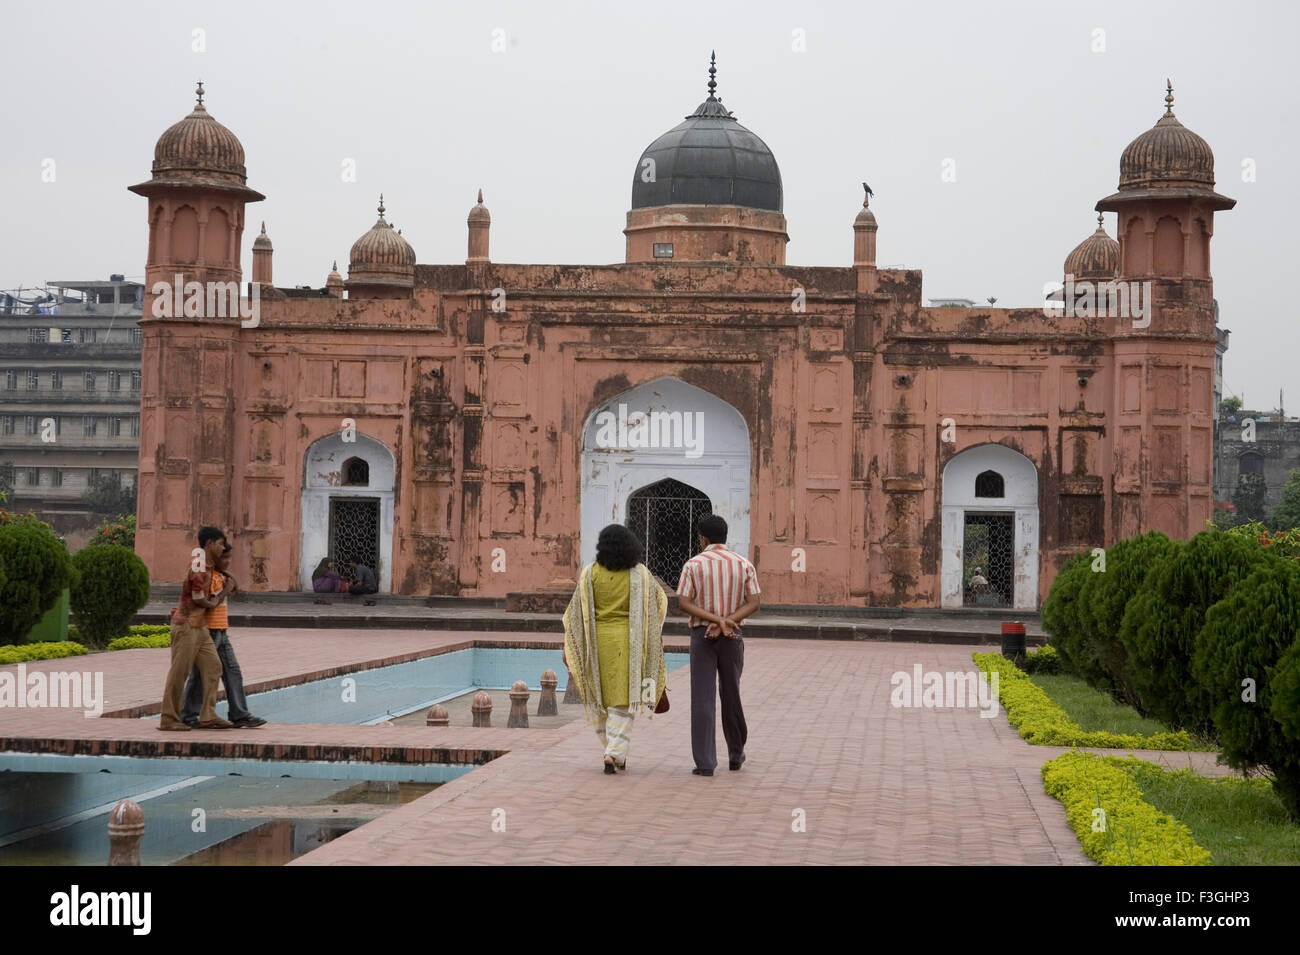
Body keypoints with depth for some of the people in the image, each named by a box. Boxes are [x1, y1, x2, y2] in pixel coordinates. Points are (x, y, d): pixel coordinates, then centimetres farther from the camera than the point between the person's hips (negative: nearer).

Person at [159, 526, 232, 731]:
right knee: (179, 672, -3)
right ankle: (168, 719, 4)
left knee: (212, 666, 4)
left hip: (198, 626, 10)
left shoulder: (207, 564, 13)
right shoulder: (199, 566, -17)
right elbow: (199, 600, -16)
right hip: (186, 624, -10)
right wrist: (217, 599, 3)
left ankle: (208, 716, 5)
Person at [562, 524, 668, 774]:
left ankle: (616, 752, 22)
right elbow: (660, 600, 10)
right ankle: (614, 753, -11)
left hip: (597, 641, 1)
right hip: (628, 644, -1)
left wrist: (568, 646, 6)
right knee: (623, 702, 2)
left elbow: (575, 612, -2)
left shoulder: (590, 574, -4)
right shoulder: (640, 574, -4)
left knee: (600, 698, 16)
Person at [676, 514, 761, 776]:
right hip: (732, 637, 3)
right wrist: (727, 621, -14)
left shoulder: (694, 564, -3)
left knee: (703, 699, -3)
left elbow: (684, 603, -11)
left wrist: (717, 620, -17)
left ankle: (705, 762, -8)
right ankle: (735, 754, 30)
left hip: (701, 635, -3)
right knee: (731, 695, 17)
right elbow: (753, 603, -4)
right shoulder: (744, 565, 4)